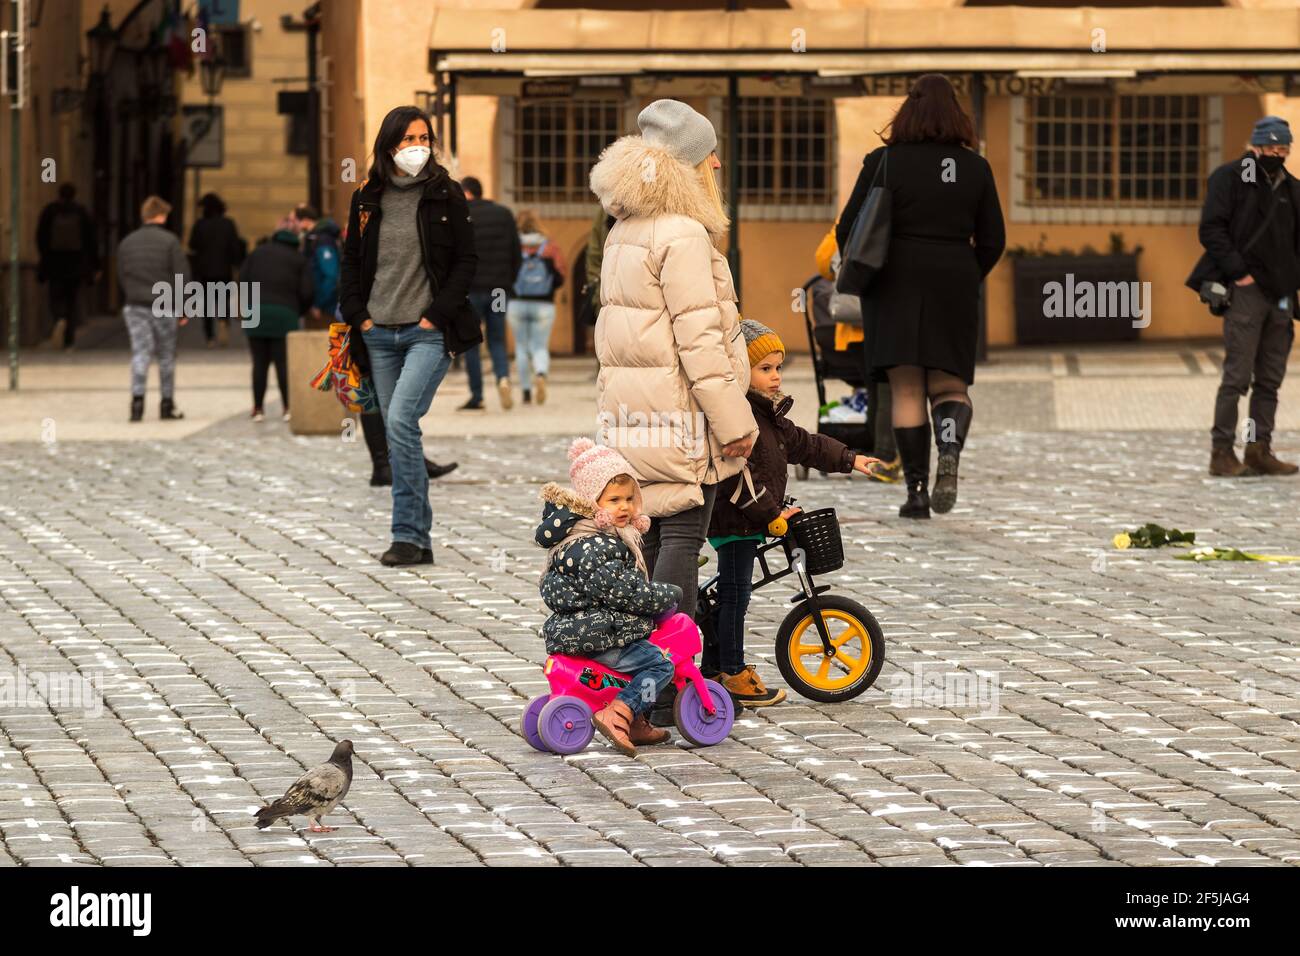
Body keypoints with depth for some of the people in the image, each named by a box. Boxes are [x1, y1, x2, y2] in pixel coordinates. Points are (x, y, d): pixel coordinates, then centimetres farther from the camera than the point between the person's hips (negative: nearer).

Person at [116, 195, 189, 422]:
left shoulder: (127, 242, 7)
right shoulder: (169, 241, -6)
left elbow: (122, 276, 12)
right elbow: (181, 276, -6)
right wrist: (183, 309, 0)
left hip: (135, 307, 2)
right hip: (164, 307, -2)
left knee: (140, 353, -1)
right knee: (166, 356, 8)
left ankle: (137, 398, -18)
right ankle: (167, 405, 13)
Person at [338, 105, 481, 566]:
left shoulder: (446, 196, 0)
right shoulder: (367, 199, 9)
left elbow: (466, 261, 0)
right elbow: (351, 262, 15)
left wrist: (437, 315, -9)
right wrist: (358, 315, 3)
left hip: (428, 332, -4)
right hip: (380, 333, 4)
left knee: (401, 421, -20)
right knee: (398, 433, 6)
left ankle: (407, 533, -16)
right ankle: (418, 540, 13)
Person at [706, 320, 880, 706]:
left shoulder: (766, 413, 14)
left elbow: (802, 443, 25)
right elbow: (738, 475, -25)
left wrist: (849, 459, 23)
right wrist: (772, 513, -21)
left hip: (752, 518, 11)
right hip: (735, 519, -11)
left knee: (730, 594, 15)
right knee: (735, 594, -5)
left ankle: (712, 669, 22)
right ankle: (734, 673, 0)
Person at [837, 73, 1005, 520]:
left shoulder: (884, 162, -4)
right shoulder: (975, 167, 4)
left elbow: (848, 230, -3)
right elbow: (993, 239, 6)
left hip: (897, 282, -2)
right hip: (953, 288, 2)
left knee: (907, 390, 1)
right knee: (949, 386, 9)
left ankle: (917, 491, -4)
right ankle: (949, 452, -20)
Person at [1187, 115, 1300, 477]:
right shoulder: (1229, 177, -3)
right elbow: (1211, 229, -9)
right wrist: (1238, 272, -16)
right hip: (1245, 291, -7)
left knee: (1270, 379, 8)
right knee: (1237, 375, -9)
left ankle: (1260, 451, 14)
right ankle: (1222, 452, -6)